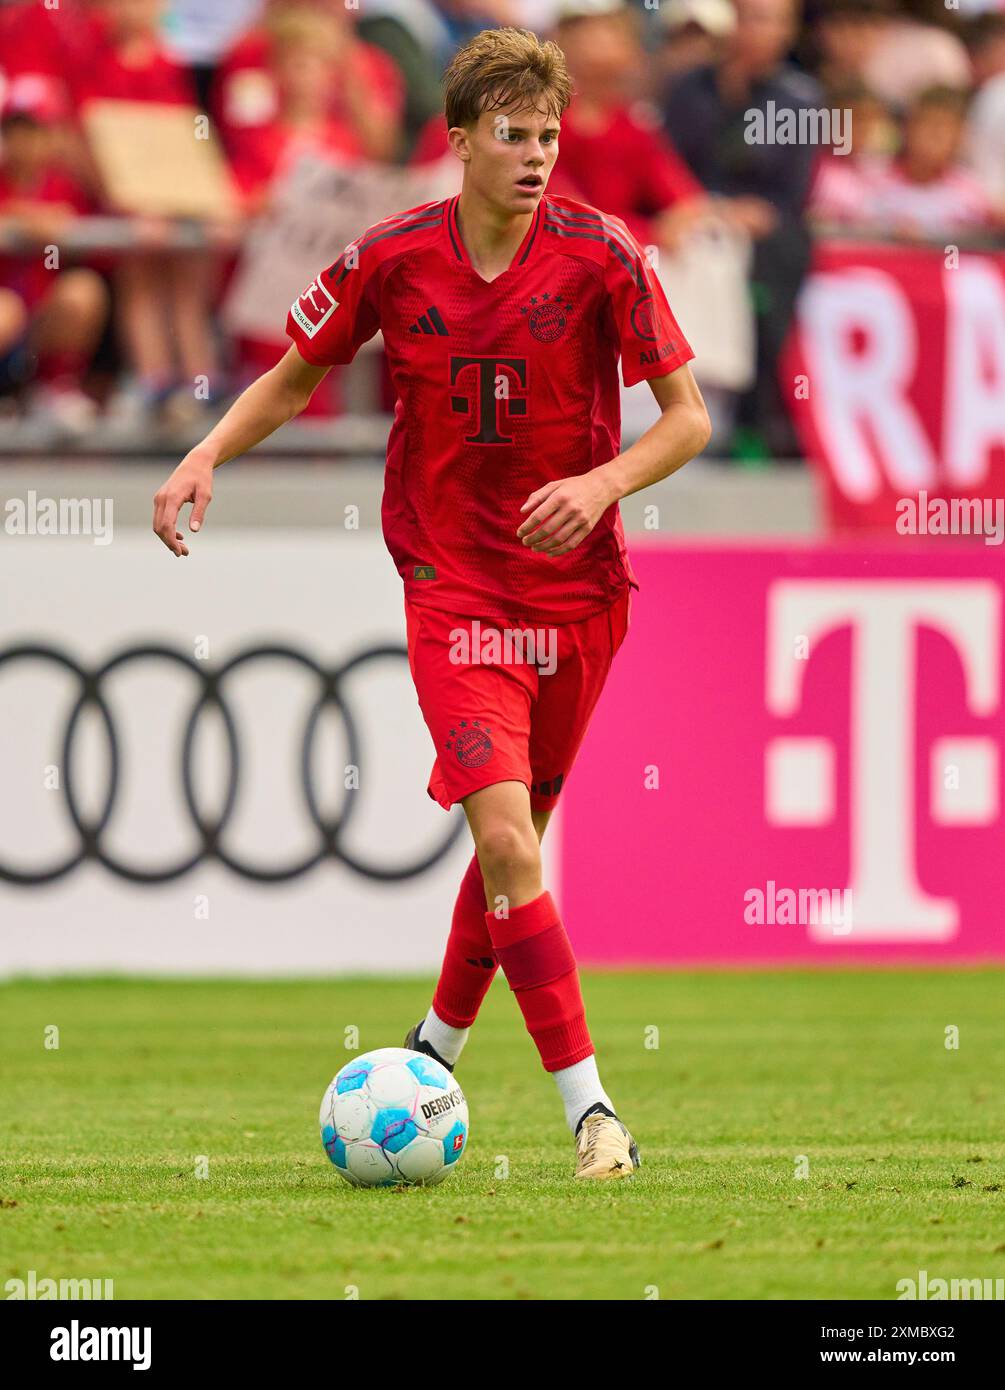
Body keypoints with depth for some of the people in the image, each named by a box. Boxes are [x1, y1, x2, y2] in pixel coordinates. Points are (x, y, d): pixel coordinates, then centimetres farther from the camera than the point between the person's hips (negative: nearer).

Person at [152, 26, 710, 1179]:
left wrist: (604, 484, -22)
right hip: (451, 594, -1)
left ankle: (434, 1055, 38)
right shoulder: (392, 260, -7)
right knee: (505, 836, -17)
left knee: (514, 836, 13)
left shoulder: (600, 255, -9)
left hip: (578, 595, 1)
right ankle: (589, 1108, -18)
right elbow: (291, 381, 9)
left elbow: (687, 417, -4)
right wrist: (207, 456, -7)